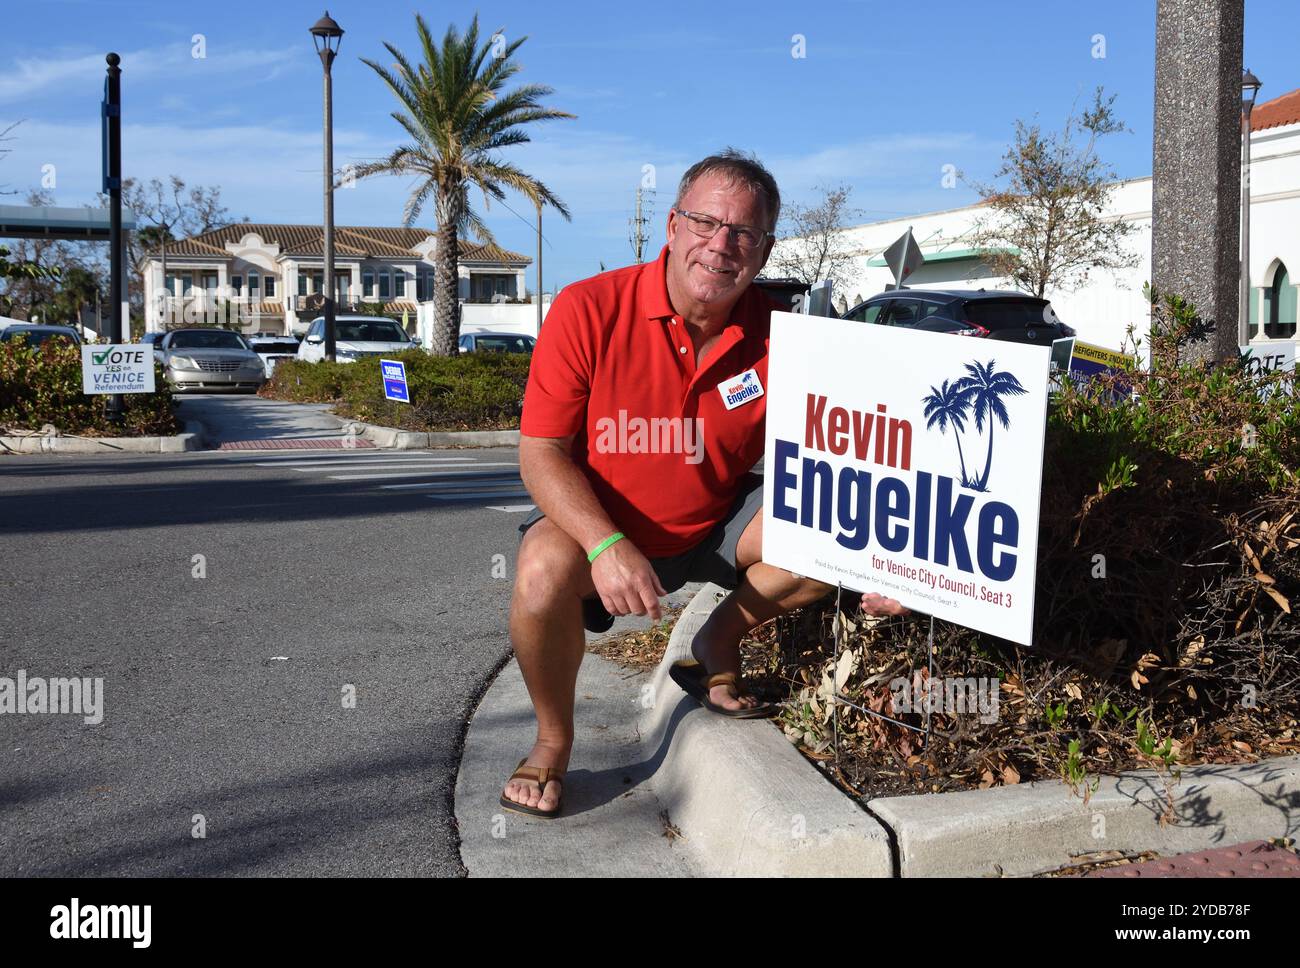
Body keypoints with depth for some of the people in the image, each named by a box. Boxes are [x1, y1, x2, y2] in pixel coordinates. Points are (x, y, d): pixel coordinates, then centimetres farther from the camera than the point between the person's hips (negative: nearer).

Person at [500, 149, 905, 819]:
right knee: (543, 576, -34)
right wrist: (607, 545, -34)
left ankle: (717, 644, 5)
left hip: (717, 523, 3)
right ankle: (553, 740, -4)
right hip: (596, 520, -2)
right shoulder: (589, 310, -20)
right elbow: (542, 452, -18)